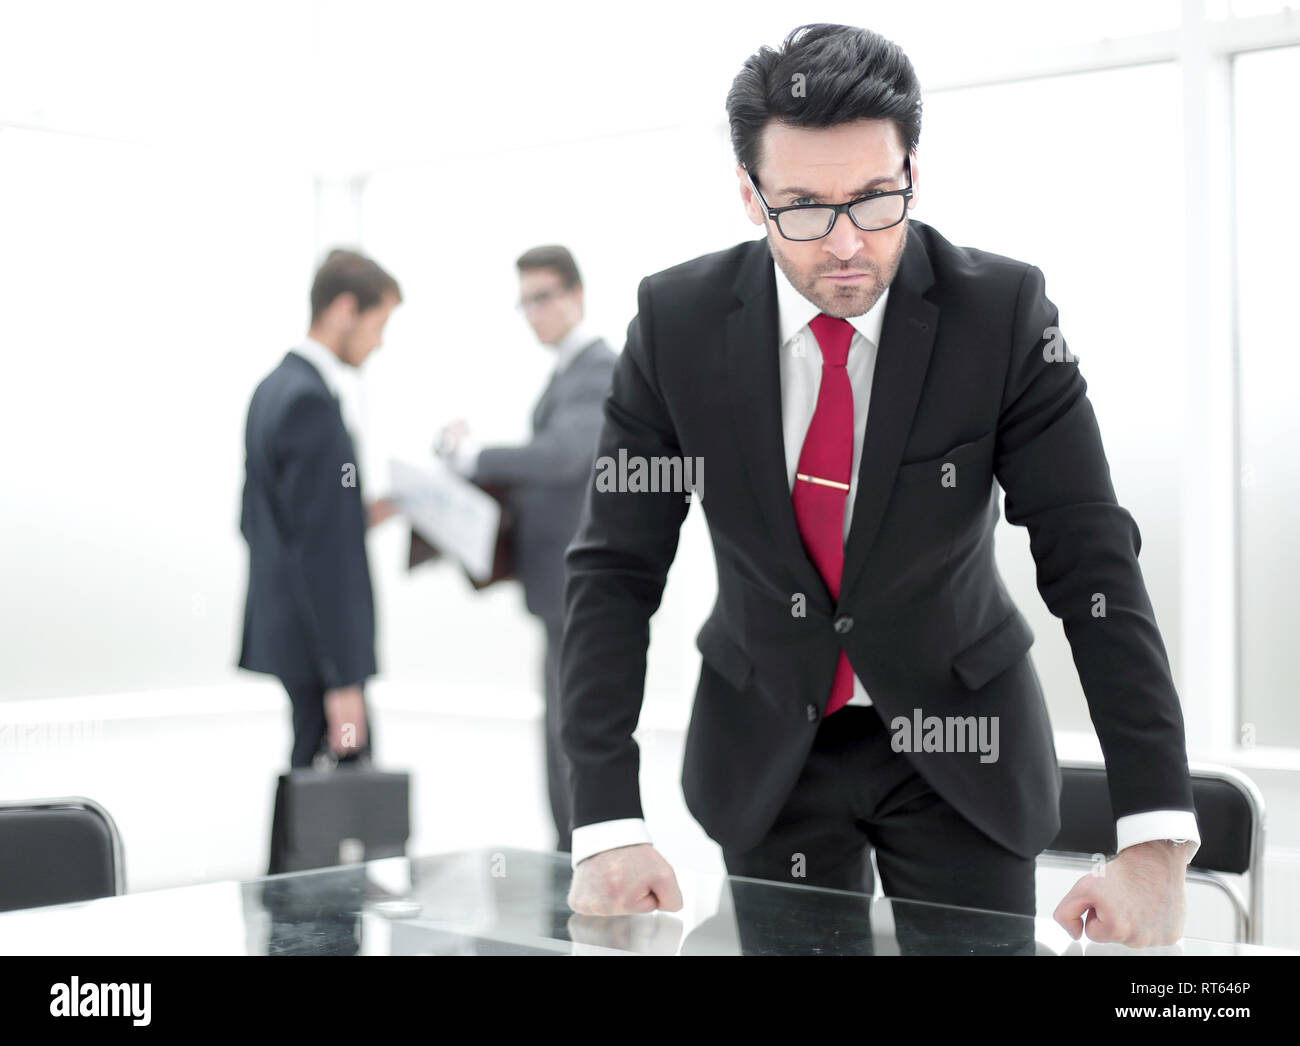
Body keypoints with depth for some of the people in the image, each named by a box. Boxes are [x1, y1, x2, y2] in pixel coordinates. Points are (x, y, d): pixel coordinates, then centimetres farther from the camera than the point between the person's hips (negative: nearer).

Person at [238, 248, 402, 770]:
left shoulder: (275, 388, 13)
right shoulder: (312, 401, -18)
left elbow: (256, 521, 19)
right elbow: (318, 550, -22)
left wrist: (358, 516, 11)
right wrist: (343, 680, -20)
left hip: (277, 632, 10)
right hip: (313, 649, -10)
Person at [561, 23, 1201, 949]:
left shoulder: (1005, 311, -17)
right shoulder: (677, 320, -13)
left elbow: (1094, 565, -18)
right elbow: (615, 570, -11)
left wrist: (1155, 841, -26)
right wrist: (609, 827, -21)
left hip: (956, 739, -1)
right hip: (766, 748, 1)